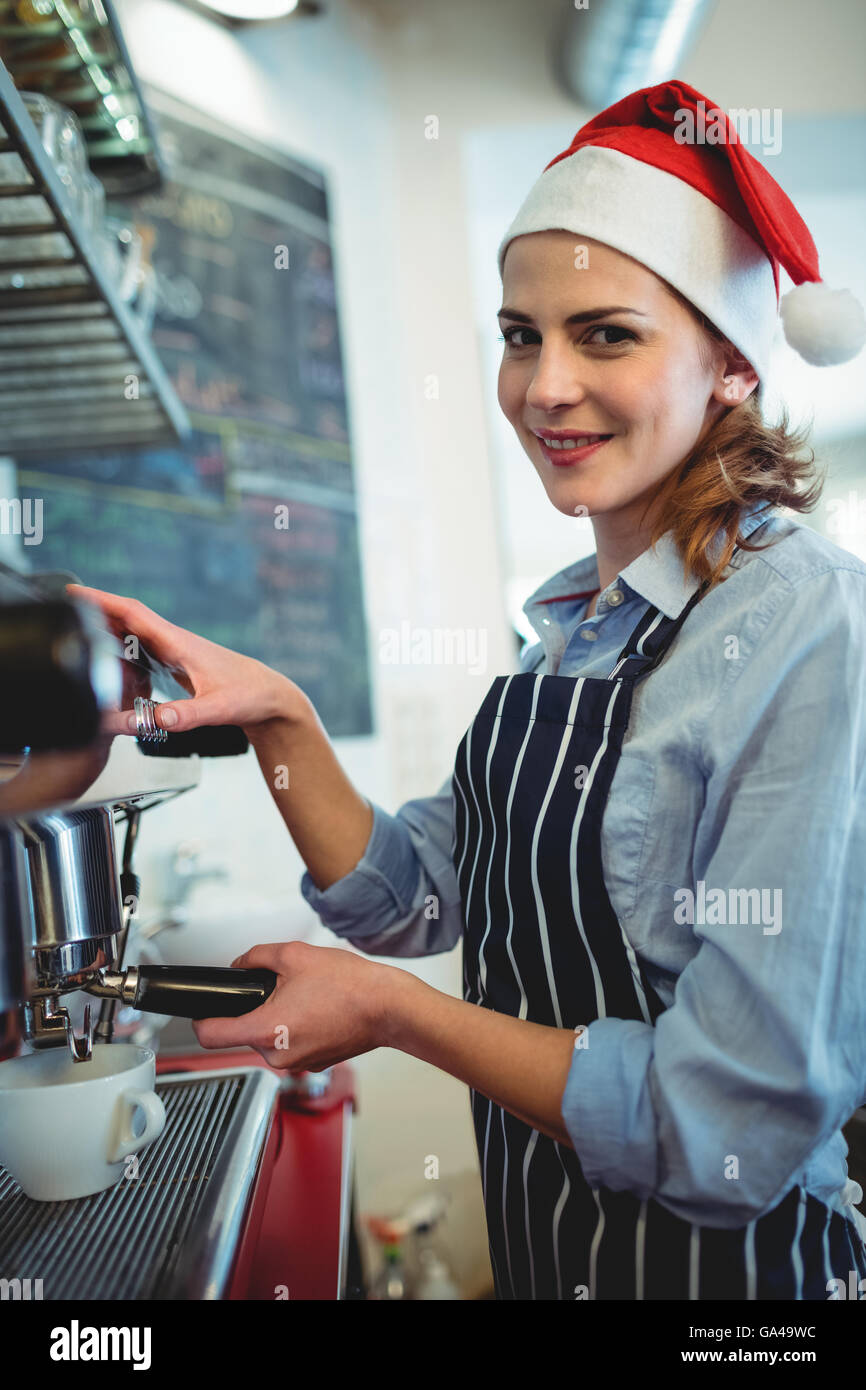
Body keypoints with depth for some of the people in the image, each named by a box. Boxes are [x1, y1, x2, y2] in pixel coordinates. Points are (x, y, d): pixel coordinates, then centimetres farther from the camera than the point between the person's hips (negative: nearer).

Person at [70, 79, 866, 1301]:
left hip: (715, 1262, -7)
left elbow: (730, 1129, -26)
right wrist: (279, 719, -13)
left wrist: (389, 1009, -16)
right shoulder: (575, 624, 0)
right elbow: (408, 900, 2)